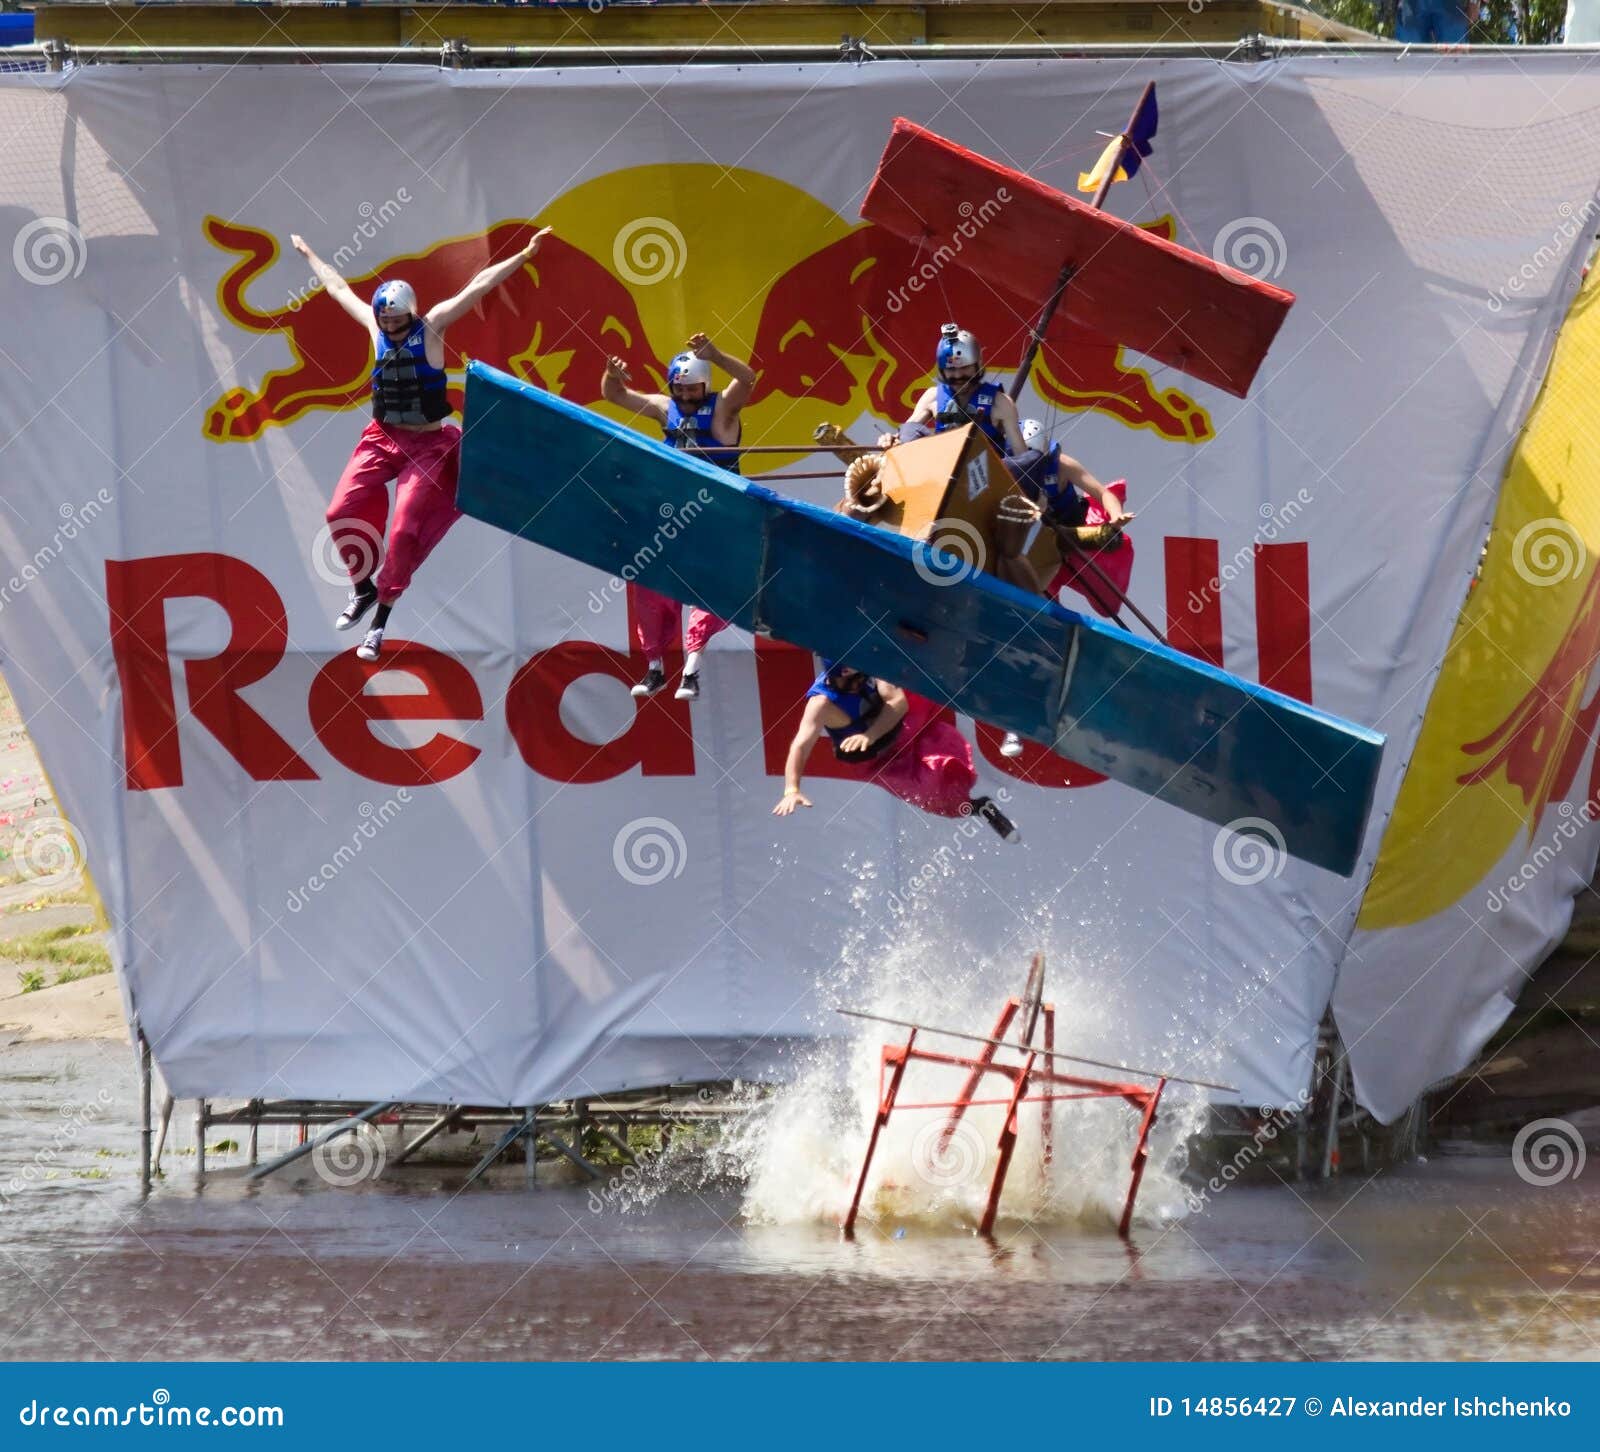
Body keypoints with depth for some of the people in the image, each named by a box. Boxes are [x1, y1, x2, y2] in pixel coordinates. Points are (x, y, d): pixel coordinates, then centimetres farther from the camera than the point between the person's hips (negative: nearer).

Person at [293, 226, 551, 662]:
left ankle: (381, 619, 0)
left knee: (404, 531, -11)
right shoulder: (375, 326, 3)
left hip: (428, 444, -4)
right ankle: (363, 589, 13)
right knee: (341, 513, -9)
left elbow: (477, 287, -12)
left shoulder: (431, 327, -7)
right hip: (382, 438, 4)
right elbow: (339, 288, 18)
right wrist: (309, 255, 30)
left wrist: (522, 256, -17)